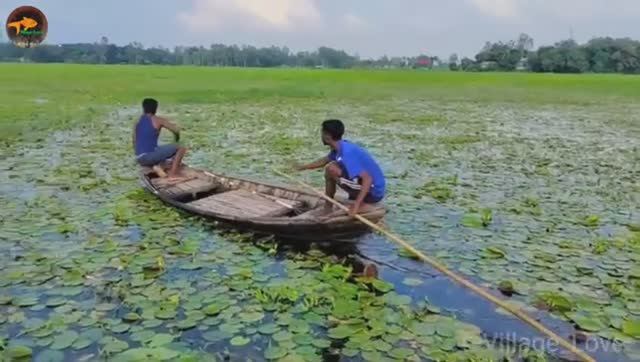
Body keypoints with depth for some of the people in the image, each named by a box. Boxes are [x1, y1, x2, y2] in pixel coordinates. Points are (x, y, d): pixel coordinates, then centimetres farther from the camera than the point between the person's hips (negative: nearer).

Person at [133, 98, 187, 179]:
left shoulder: (137, 123, 17)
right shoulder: (158, 120, -1)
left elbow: (135, 144, 20)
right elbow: (176, 130, -4)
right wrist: (177, 138, 19)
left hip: (140, 159, 7)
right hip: (150, 155, -7)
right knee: (181, 148, 1)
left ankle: (154, 166, 9)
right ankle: (173, 173, -5)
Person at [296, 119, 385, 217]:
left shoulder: (346, 153, -24)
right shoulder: (341, 147, 5)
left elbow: (368, 179, -30)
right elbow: (324, 160, 25)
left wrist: (357, 204, -32)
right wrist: (303, 167, 35)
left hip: (373, 192, -9)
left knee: (331, 169, -17)